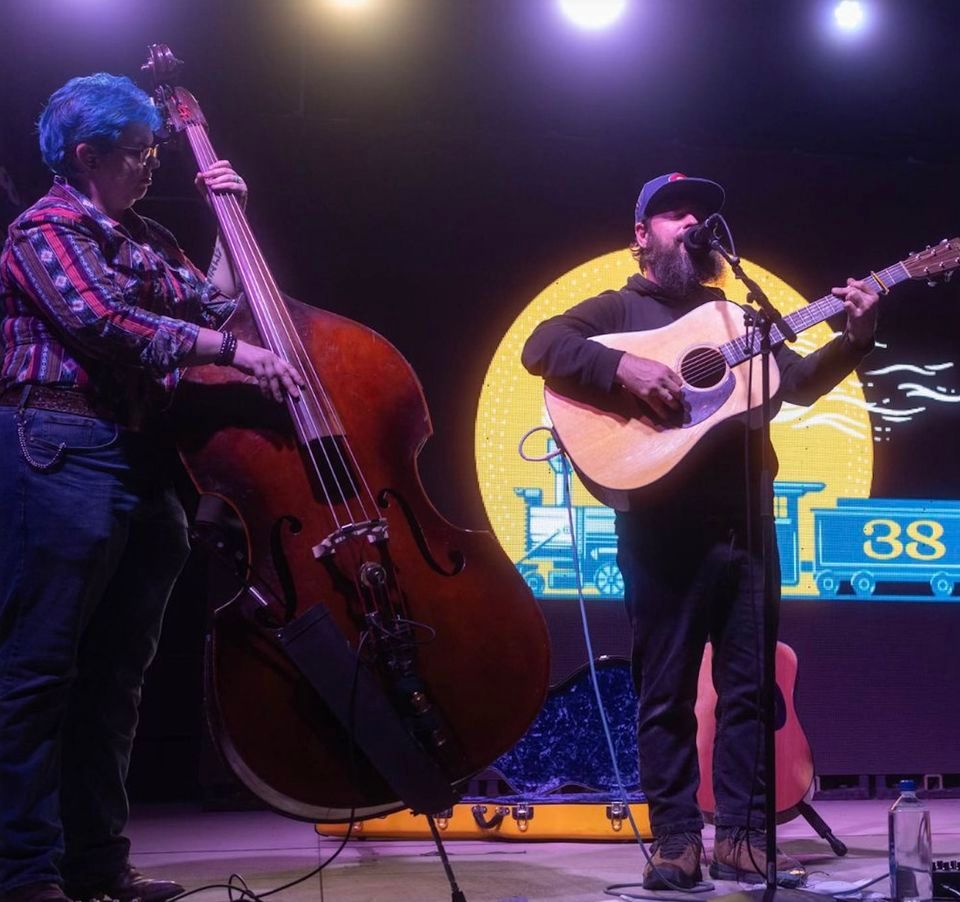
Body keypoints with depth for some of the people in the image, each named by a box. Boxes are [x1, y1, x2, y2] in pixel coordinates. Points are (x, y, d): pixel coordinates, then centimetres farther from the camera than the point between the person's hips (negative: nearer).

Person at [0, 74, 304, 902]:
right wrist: (232, 351, -18)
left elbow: (214, 304, 21)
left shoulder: (143, 237, 20)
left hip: (141, 460, 9)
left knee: (116, 667, 9)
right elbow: (107, 322, -17)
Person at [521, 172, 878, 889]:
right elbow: (541, 346, -9)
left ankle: (742, 835, 12)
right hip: (664, 526, -5)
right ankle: (677, 837, 8)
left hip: (745, 522, 5)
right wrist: (622, 368, -22)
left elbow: (800, 383, 13)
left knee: (750, 686, 5)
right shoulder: (618, 308, 8)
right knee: (667, 691, 1)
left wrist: (854, 339, -3)